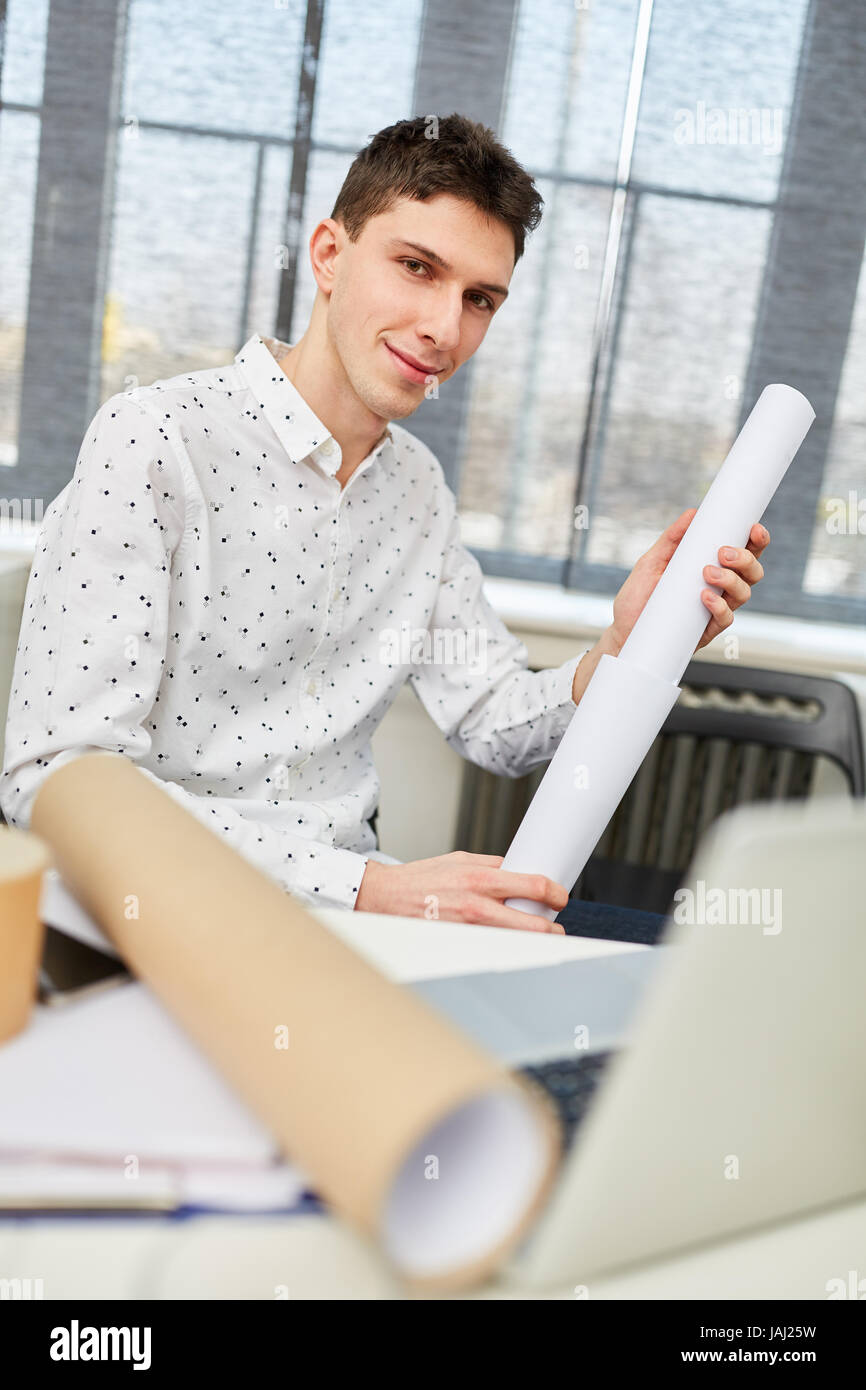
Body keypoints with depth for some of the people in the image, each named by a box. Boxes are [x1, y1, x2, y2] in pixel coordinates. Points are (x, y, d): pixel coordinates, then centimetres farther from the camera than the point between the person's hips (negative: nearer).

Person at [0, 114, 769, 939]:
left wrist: (626, 647, -10)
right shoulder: (151, 439, -15)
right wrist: (361, 886, -29)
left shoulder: (419, 487, 8)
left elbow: (496, 726, 11)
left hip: (343, 895, 6)